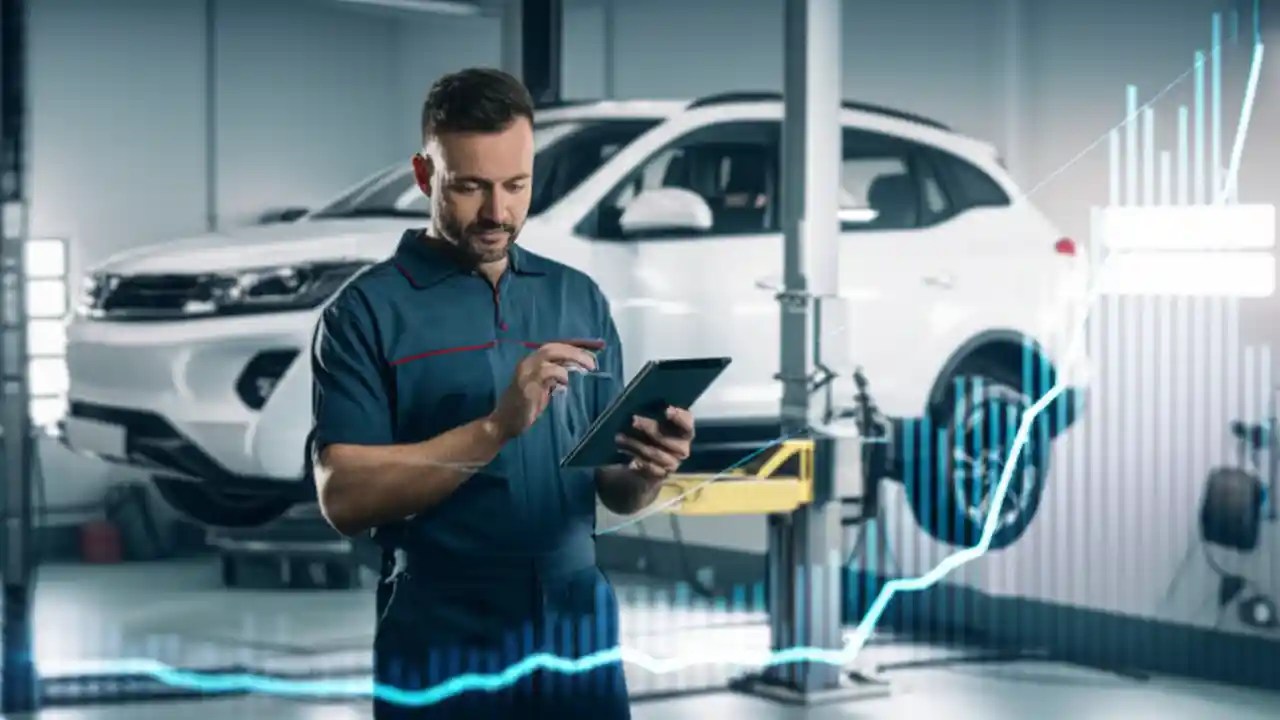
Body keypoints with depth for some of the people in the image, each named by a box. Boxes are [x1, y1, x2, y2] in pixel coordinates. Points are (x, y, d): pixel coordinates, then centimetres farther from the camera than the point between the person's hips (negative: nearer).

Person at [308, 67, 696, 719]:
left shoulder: (580, 298, 8)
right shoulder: (366, 311, -5)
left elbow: (613, 492, 10)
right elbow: (344, 497, -14)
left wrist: (645, 473, -12)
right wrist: (496, 427, -23)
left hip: (580, 632, 4)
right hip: (442, 648, -4)